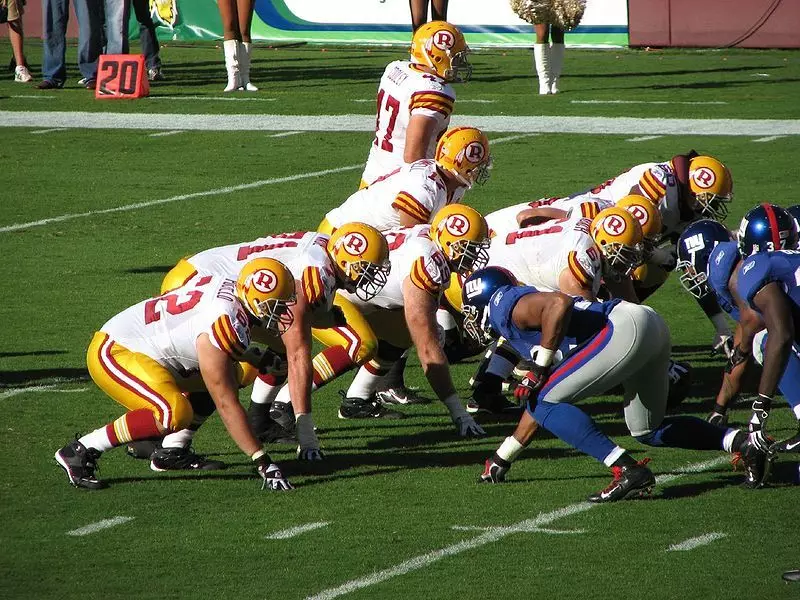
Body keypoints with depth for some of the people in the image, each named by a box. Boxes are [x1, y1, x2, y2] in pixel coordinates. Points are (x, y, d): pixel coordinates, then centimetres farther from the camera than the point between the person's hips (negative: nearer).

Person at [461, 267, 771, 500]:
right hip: (651, 327, 10)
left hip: (625, 328, -10)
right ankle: (742, 442, 11)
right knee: (648, 431, 24)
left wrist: (540, 368, -11)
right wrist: (501, 459, 40)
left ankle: (627, 469, -16)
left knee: (545, 402, -5)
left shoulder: (507, 306, 3)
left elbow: (560, 303, -19)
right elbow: (540, 405, 34)